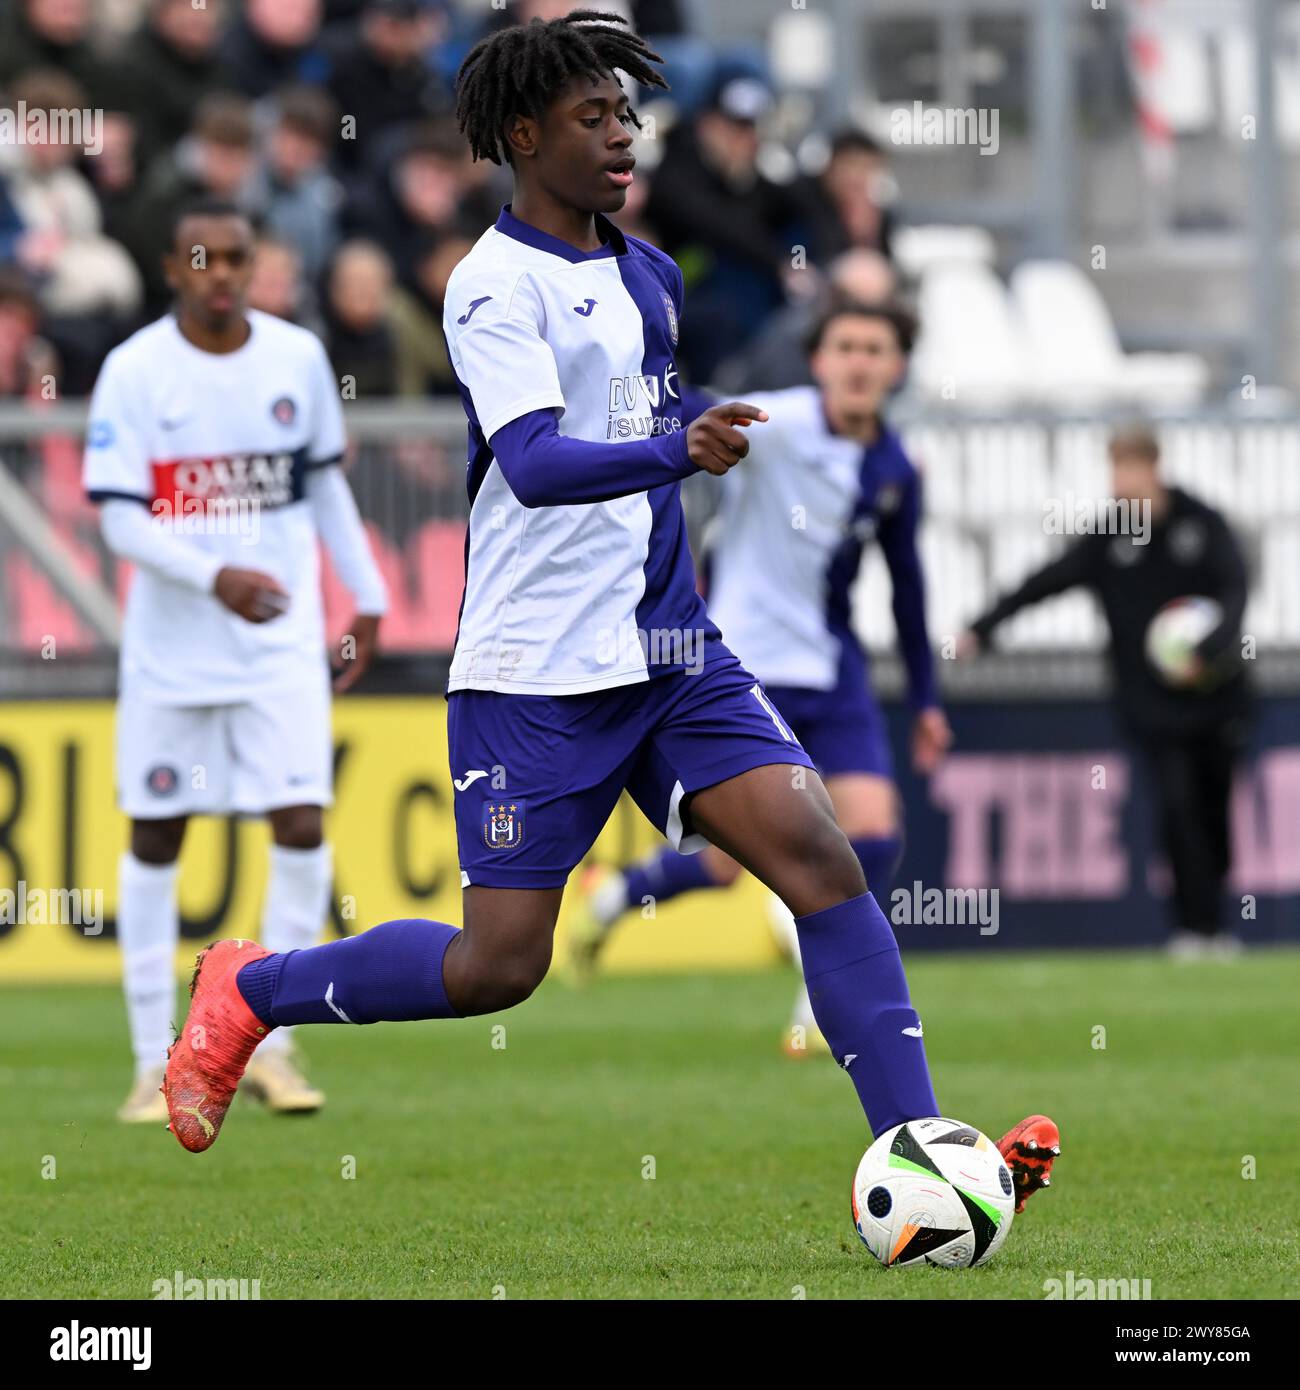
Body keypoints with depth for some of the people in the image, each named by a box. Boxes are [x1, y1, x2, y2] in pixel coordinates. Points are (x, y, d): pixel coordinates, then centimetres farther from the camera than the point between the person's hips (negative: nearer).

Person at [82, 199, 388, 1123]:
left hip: (281, 641, 2)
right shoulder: (135, 371, -8)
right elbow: (120, 518, -12)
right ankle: (155, 1063, 13)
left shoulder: (298, 357, 1)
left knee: (302, 824, -9)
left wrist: (368, 598, 16)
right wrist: (214, 577, -25)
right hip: (171, 644, -2)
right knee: (156, 838, 4)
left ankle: (272, 1045, 3)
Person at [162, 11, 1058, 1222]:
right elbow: (534, 462, -26)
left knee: (821, 856, -12)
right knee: (497, 967, -4)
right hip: (534, 670, -7)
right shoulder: (495, 283, -11)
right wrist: (677, 449, -41)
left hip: (671, 659, 7)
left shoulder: (648, 276, 14)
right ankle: (248, 994, 21)